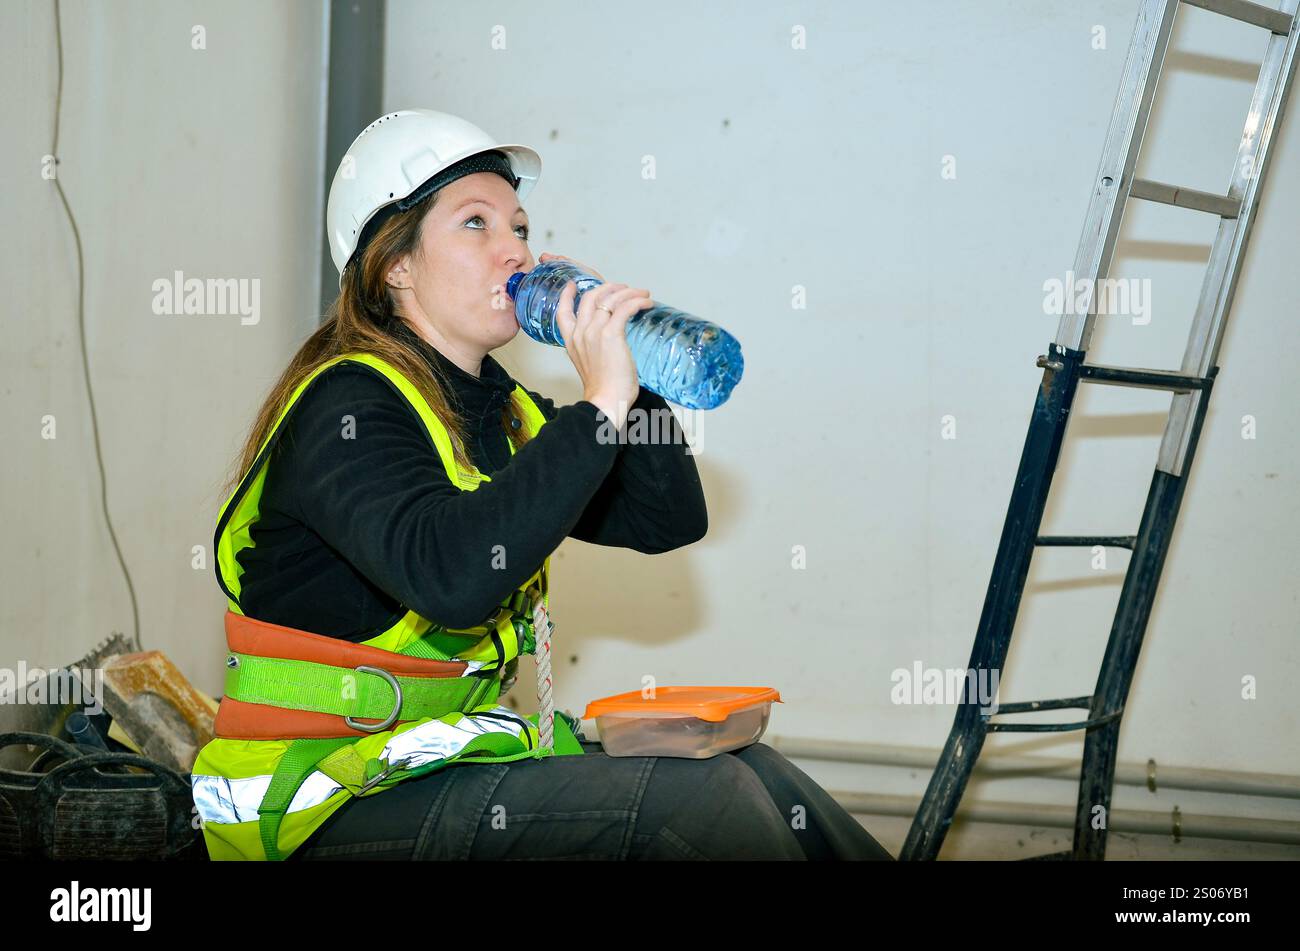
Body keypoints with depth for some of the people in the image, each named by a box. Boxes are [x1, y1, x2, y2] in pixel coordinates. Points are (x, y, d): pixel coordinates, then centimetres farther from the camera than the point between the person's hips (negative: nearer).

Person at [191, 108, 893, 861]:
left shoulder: (502, 411, 11)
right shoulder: (347, 408, -16)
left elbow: (670, 522, 10)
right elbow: (450, 577, -35)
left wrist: (630, 378, -4)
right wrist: (600, 405, -31)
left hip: (458, 756, 9)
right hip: (336, 804, -9)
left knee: (749, 769, -3)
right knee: (698, 799, -20)